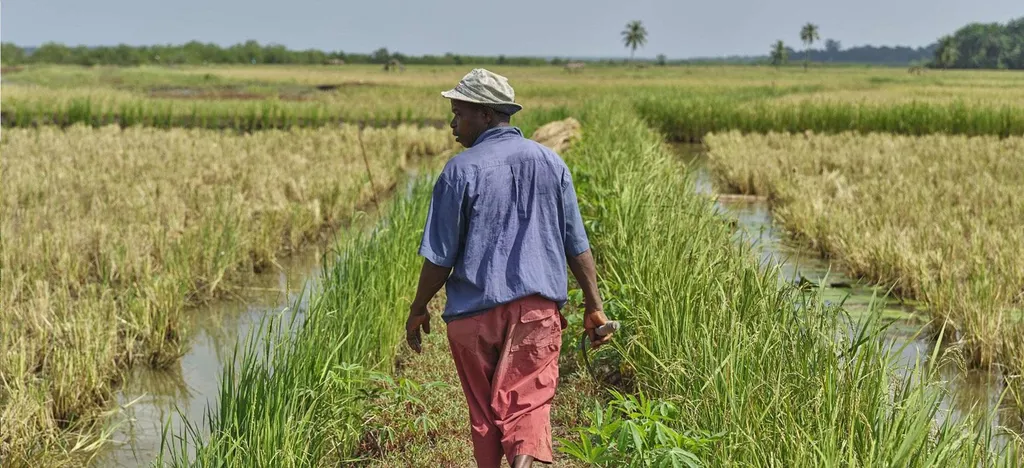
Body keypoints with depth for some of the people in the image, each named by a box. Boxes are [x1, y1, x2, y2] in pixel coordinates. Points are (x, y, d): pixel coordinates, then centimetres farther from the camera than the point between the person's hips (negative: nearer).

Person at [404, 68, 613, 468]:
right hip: (538, 308, 2)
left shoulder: (461, 170, -7)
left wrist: (418, 309, 7)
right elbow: (577, 247, 6)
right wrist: (593, 307, 11)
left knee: (484, 409, 13)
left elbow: (440, 257, -6)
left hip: (474, 311, -2)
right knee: (528, 399, 0)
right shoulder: (551, 163, 5)